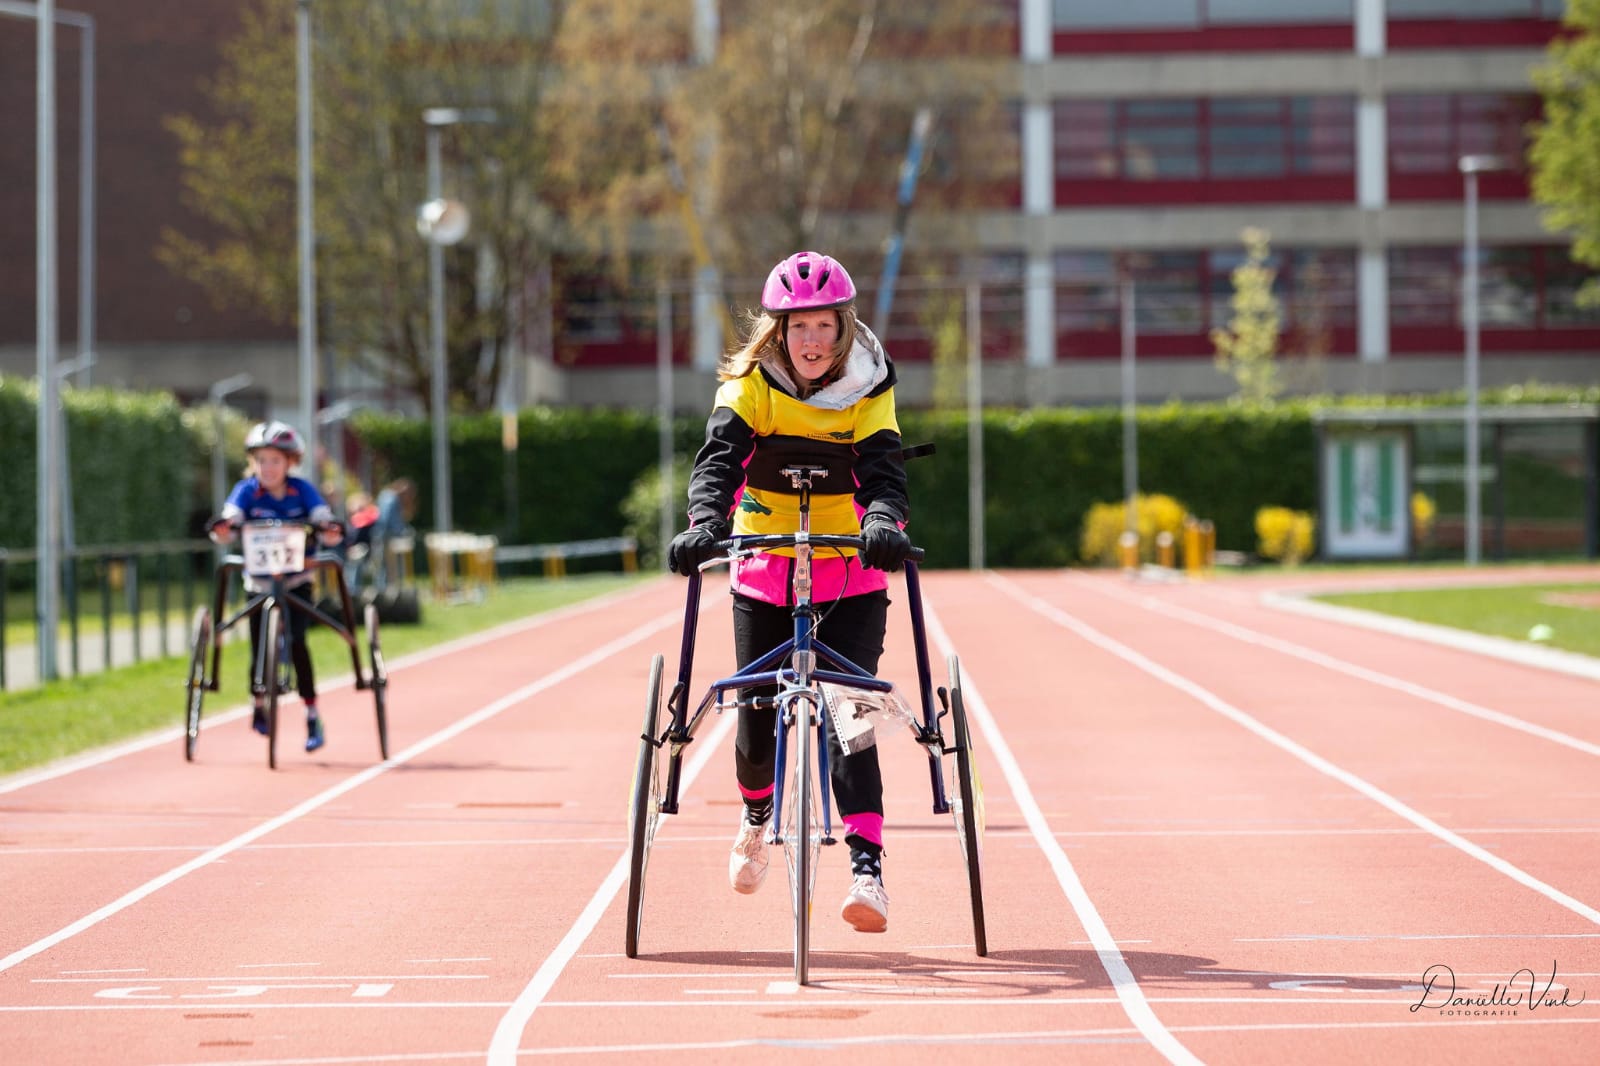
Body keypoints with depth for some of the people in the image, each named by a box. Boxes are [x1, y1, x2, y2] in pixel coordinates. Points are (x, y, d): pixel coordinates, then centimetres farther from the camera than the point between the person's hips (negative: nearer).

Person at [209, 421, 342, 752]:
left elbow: (322, 519, -21)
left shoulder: (302, 490, -10)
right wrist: (222, 529, -48)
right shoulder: (247, 490, -10)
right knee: (259, 647, -2)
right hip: (260, 579, 1)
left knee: (296, 642, -16)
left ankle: (312, 716, -7)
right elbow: (230, 518, -25)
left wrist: (330, 530, -44)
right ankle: (259, 704, 28)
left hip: (297, 579, -1)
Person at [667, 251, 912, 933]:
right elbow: (721, 456, -22)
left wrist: (883, 522, -42)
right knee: (758, 714, 5)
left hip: (850, 576, -1)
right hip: (764, 573, 1)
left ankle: (867, 871, -22)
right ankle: (757, 816, 39)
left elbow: (882, 467, -20)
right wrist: (705, 523, -42)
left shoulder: (868, 387, -8)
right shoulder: (750, 383, -8)